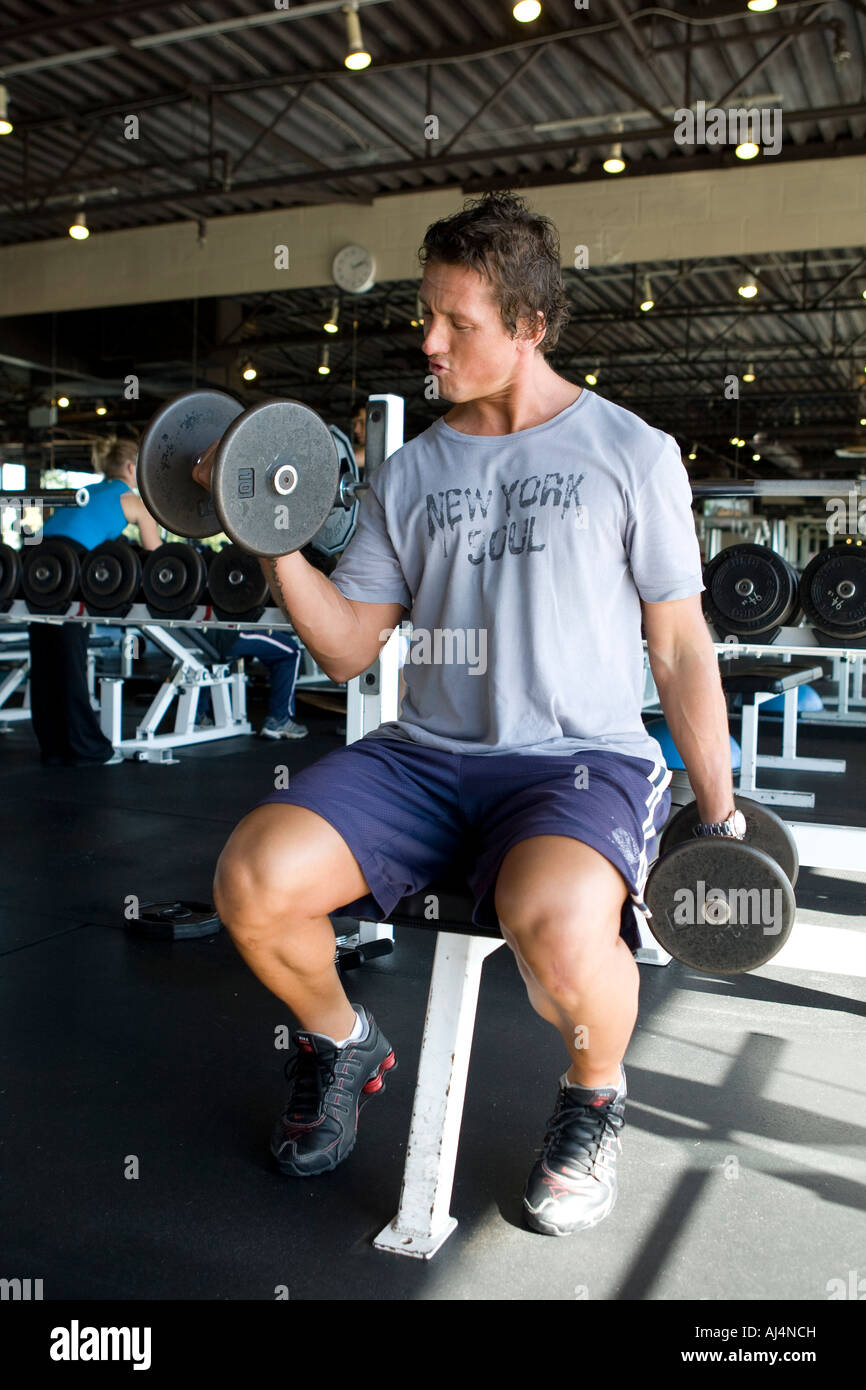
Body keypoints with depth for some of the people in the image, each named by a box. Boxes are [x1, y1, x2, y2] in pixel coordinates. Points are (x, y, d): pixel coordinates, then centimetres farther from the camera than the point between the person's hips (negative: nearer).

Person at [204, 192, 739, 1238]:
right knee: (252, 879, -21)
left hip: (579, 757, -3)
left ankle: (594, 1098, 1)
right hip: (426, 754, 4)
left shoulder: (632, 455, 4)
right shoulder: (409, 474, 13)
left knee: (557, 928, -36)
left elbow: (680, 647, 5)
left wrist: (718, 813, 2)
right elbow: (347, 647, 11)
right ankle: (342, 1046, 13)